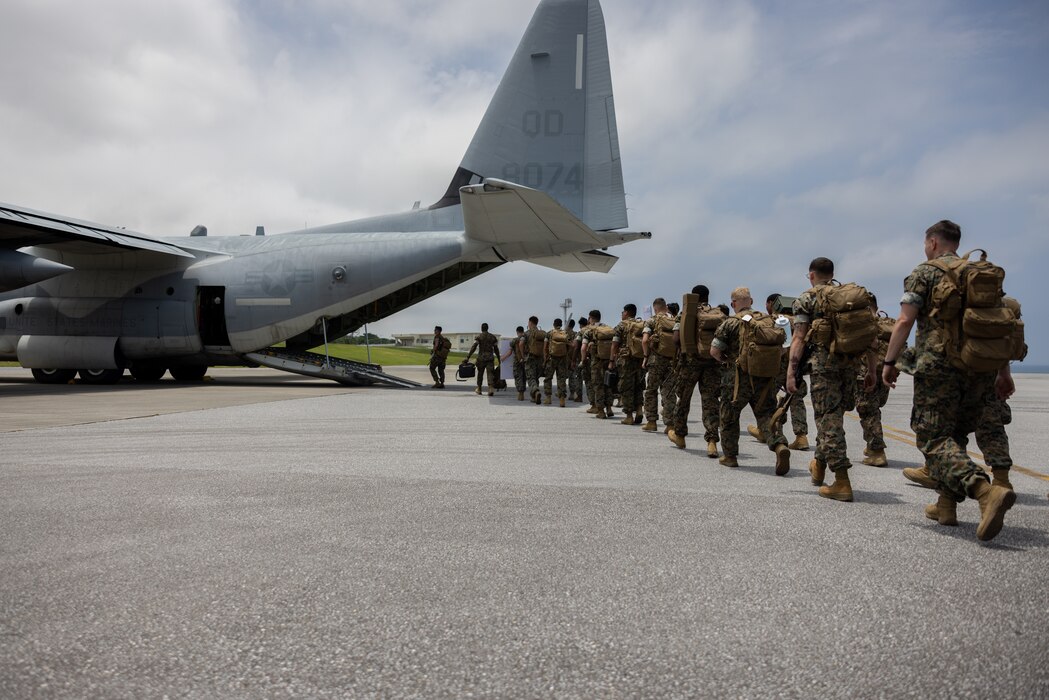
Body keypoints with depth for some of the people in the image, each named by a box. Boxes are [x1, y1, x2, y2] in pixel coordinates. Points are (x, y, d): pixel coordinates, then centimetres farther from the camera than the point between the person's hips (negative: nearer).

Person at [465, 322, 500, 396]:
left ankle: (478, 389, 23)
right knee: (490, 373, -2)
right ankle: (491, 388, -21)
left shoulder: (478, 336, -1)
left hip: (481, 357, -1)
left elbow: (473, 347, -9)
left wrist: (468, 357, -10)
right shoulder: (493, 337, 9)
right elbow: (496, 349, 11)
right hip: (490, 358, 1)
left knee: (480, 373, 13)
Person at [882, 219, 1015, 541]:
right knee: (953, 435, 18)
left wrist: (889, 362, -3)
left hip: (938, 366, -6)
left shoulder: (924, 273, 1)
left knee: (934, 439, -7)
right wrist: (1004, 371, 22)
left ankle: (987, 492, -29)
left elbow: (904, 321, -8)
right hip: (981, 368, 7)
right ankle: (947, 505, 18)